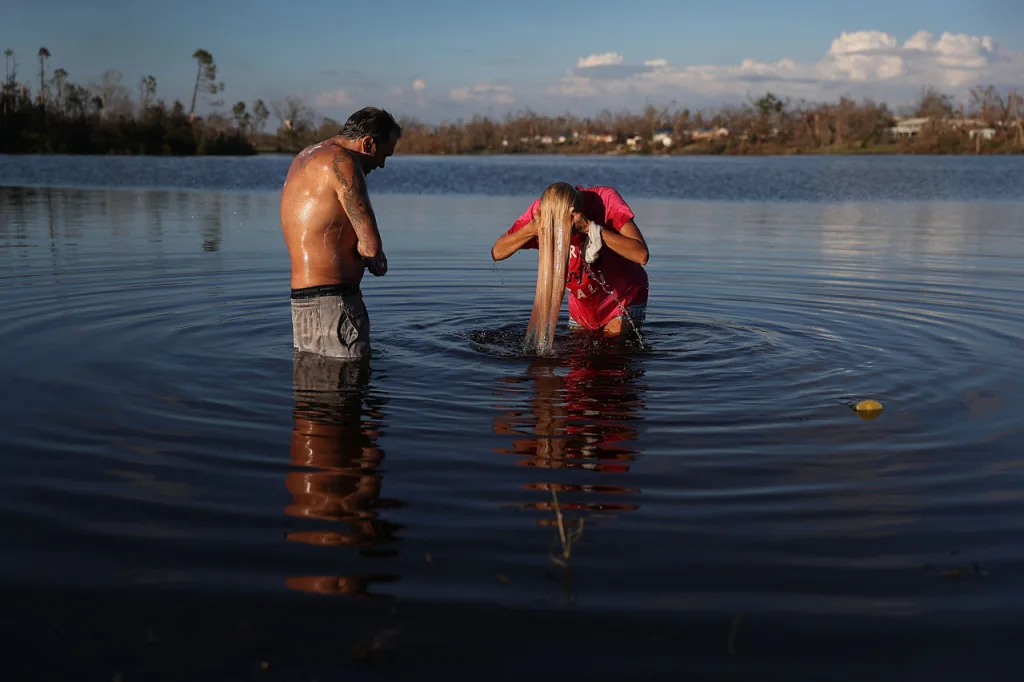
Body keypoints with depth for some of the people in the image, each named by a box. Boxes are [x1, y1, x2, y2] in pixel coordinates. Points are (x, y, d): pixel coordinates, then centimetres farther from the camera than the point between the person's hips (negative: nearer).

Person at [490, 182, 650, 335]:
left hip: (624, 297, -3)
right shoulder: (541, 210, -21)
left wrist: (590, 228, -46)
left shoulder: (605, 199, -30)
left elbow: (641, 255, -39)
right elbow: (497, 253, -19)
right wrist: (532, 229, -37)